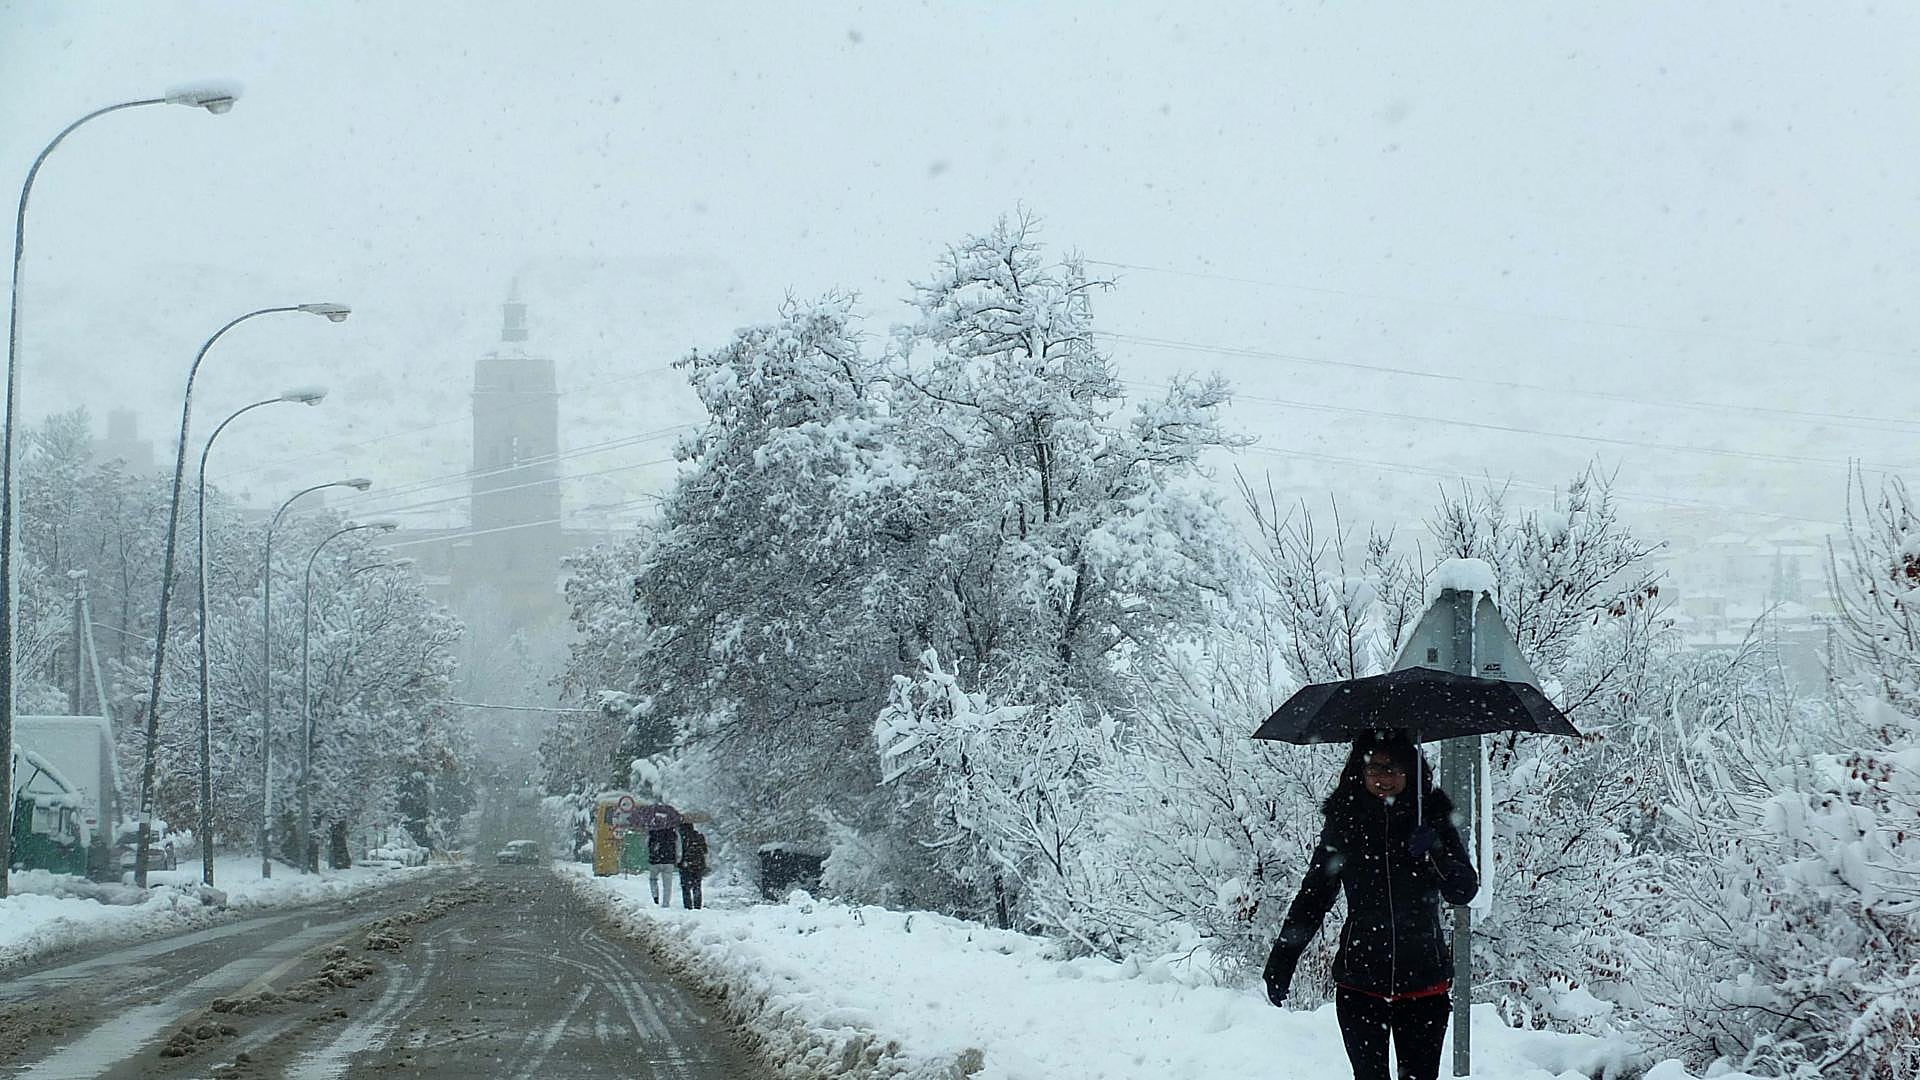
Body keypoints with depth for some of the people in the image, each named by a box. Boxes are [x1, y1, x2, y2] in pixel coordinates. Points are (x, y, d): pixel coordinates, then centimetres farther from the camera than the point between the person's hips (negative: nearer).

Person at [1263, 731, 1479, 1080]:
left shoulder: (1431, 815, 1)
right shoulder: (1343, 820, 2)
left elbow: (1465, 890, -1)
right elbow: (1314, 893, 8)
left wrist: (1434, 854, -19)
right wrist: (1283, 957, 3)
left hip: (1423, 984, 0)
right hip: (1360, 982, 0)